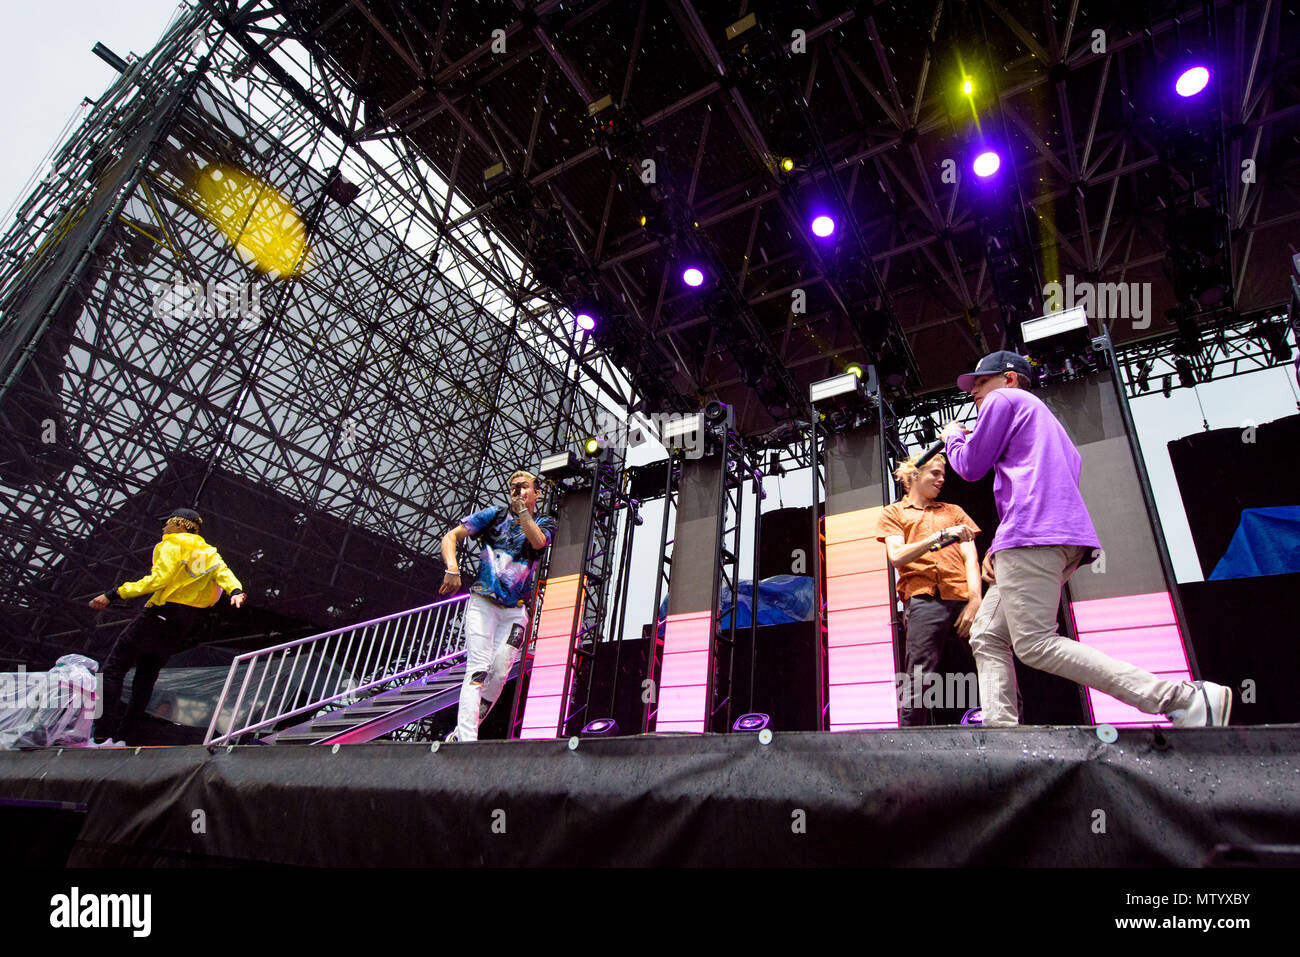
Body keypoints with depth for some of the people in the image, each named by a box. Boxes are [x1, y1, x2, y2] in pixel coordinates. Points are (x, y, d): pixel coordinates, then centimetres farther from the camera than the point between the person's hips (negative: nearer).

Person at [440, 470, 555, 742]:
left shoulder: (545, 523, 11)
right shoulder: (495, 514, 9)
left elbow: (538, 541, -14)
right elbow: (450, 537, 5)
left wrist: (521, 508, -12)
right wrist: (452, 569, -11)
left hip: (515, 610, 2)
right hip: (483, 602, -2)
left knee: (499, 674, -7)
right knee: (478, 669, -15)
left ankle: (459, 734, 7)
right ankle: (466, 739, -19)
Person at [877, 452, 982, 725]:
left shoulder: (953, 511, 26)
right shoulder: (894, 512, 19)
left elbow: (971, 558, 14)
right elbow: (897, 556, 2)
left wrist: (975, 600, -3)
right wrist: (941, 536, -9)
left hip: (963, 599, 3)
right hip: (924, 599, -3)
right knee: (919, 681, -13)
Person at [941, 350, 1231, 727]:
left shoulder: (1004, 399, 8)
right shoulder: (1042, 413, 36)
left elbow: (971, 466, 3)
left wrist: (953, 437, 26)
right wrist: (1000, 547, 21)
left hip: (1032, 534, -10)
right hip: (1066, 539, 10)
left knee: (1035, 645, -18)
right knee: (987, 637, 8)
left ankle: (1184, 697, -20)